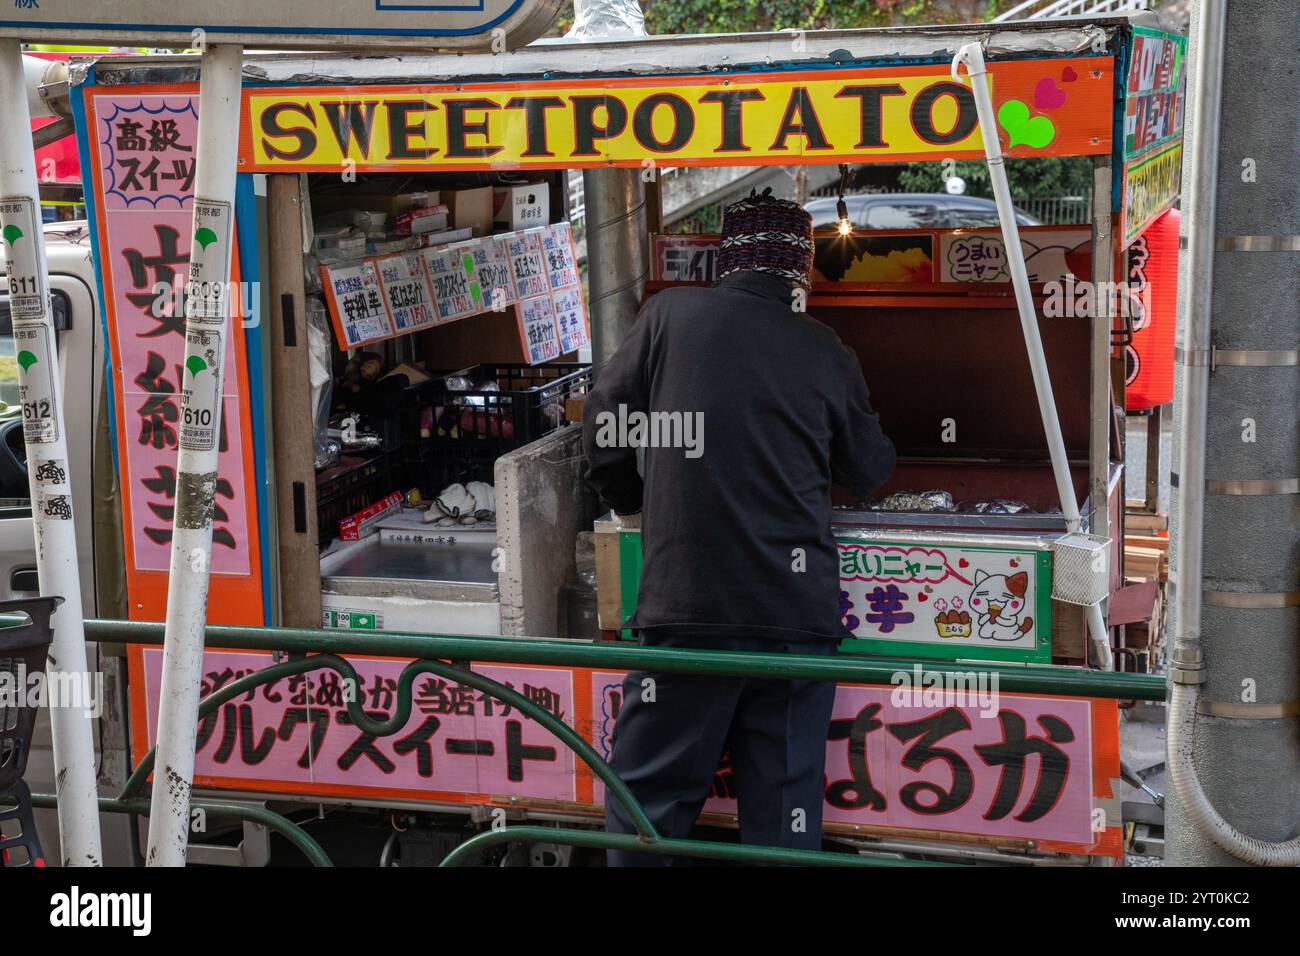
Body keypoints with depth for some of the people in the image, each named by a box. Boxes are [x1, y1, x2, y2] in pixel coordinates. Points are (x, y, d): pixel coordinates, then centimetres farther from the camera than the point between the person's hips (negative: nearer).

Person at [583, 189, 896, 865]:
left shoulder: (673, 315, 0)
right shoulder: (829, 356, 6)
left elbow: (605, 428, 5)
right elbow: (871, 474, 20)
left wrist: (632, 508, 23)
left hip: (687, 611, -2)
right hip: (799, 611, 3)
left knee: (647, 798, 9)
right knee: (785, 809, 10)